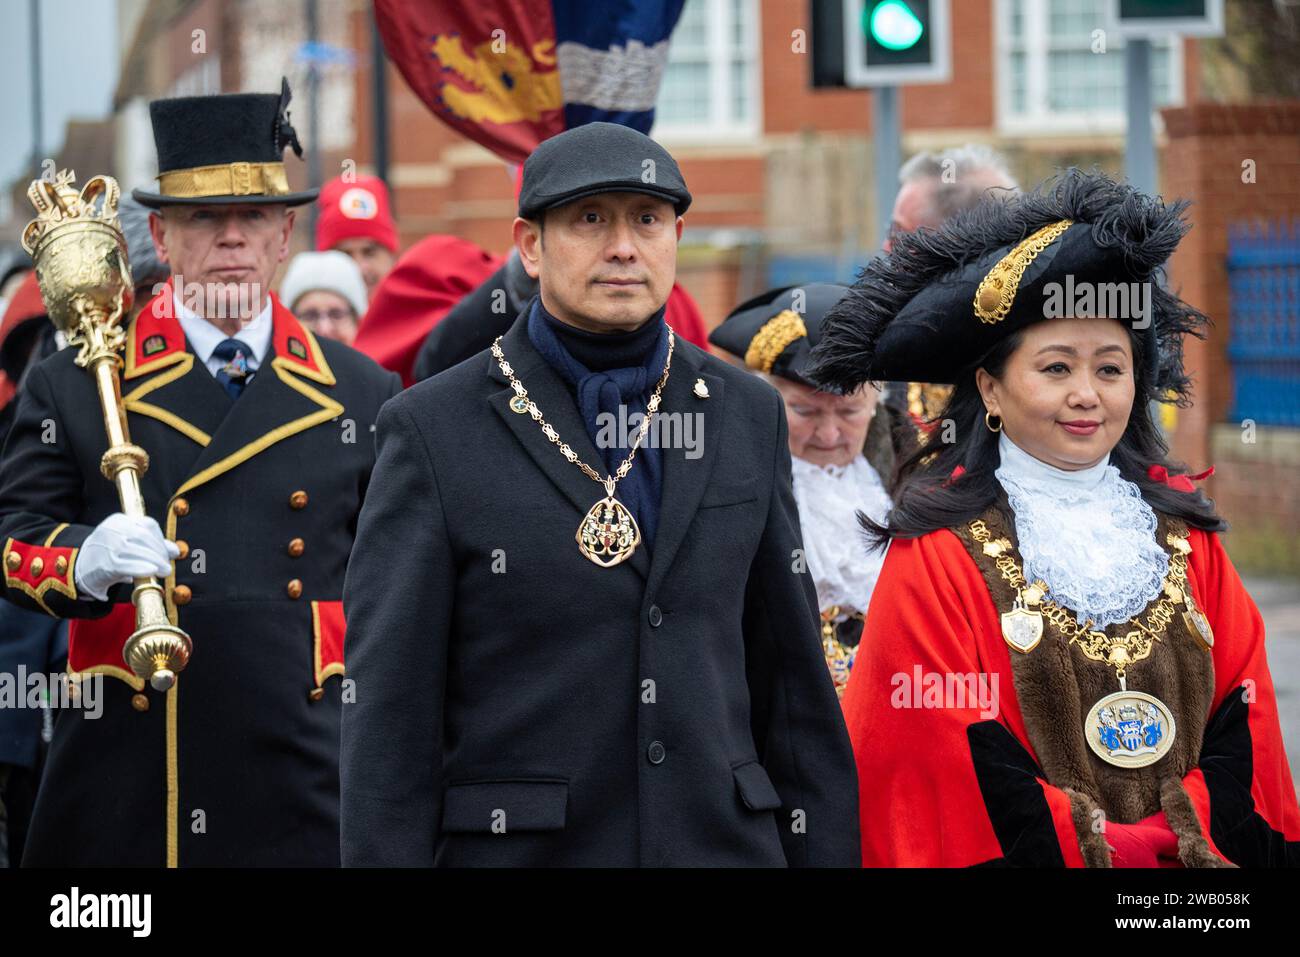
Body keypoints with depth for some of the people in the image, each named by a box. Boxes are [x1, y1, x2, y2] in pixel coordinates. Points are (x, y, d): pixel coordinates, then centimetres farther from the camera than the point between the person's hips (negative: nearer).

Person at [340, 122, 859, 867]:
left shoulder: (746, 417, 9)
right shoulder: (435, 431, -3)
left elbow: (793, 677, 12)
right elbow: (388, 713, -4)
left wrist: (824, 852, 8)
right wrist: (384, 854, -10)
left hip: (724, 843, 4)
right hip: (516, 848, -3)